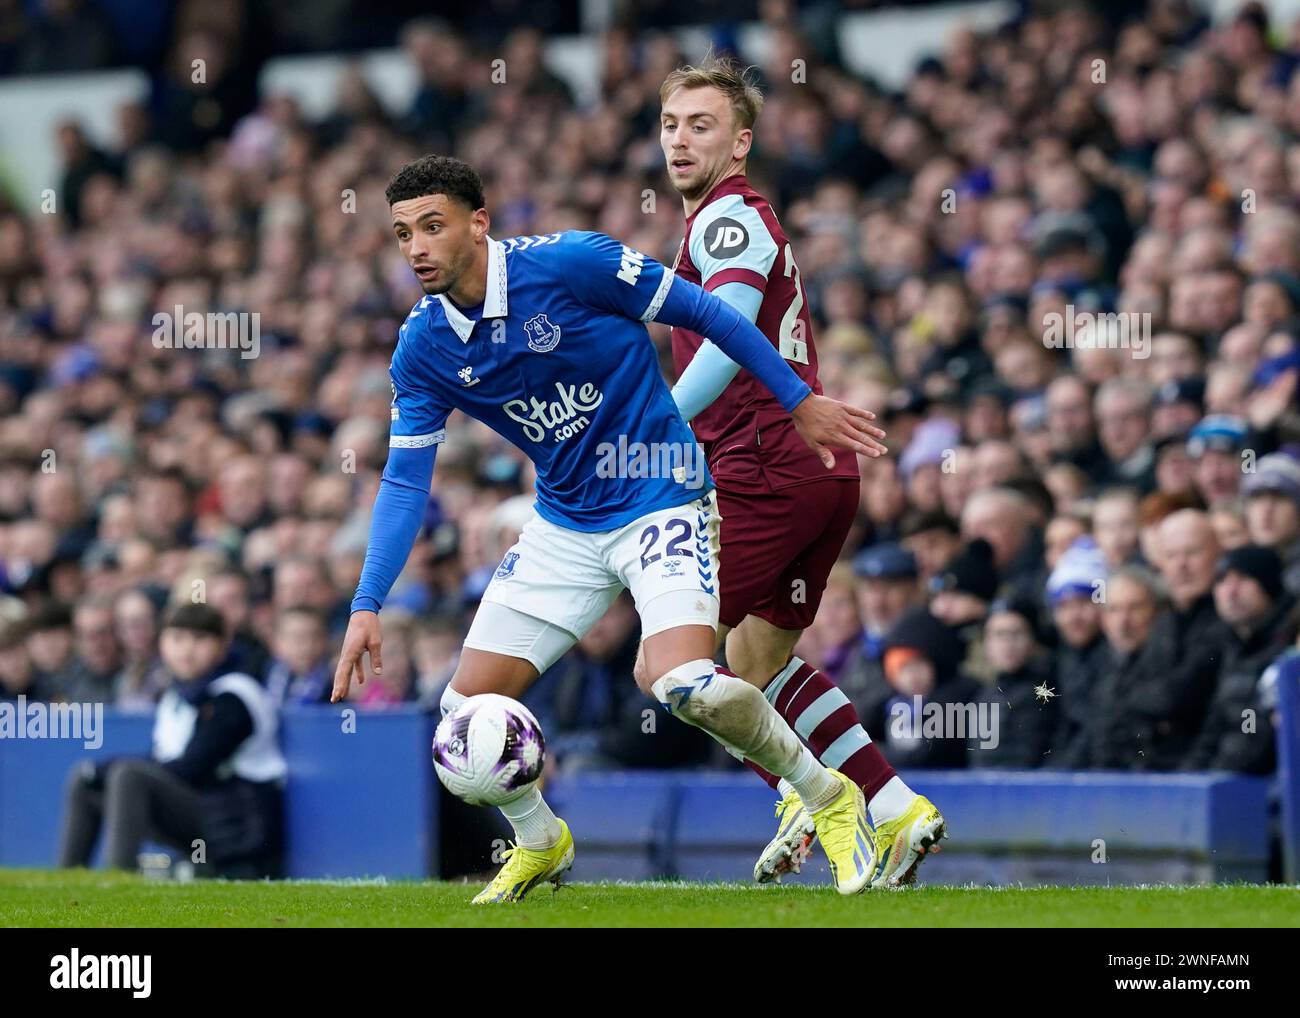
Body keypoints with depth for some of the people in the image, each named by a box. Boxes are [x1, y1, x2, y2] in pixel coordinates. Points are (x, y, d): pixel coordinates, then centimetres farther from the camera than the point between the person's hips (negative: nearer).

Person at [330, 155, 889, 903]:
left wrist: (800, 400, -5)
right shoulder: (423, 347, -3)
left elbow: (703, 313, -8)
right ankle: (542, 844, 26)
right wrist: (368, 604, -9)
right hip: (563, 526, 6)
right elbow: (406, 480, 1)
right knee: (470, 705, -3)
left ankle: (830, 798, -2)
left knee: (686, 683, -27)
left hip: (661, 499, -6)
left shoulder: (570, 264, -18)